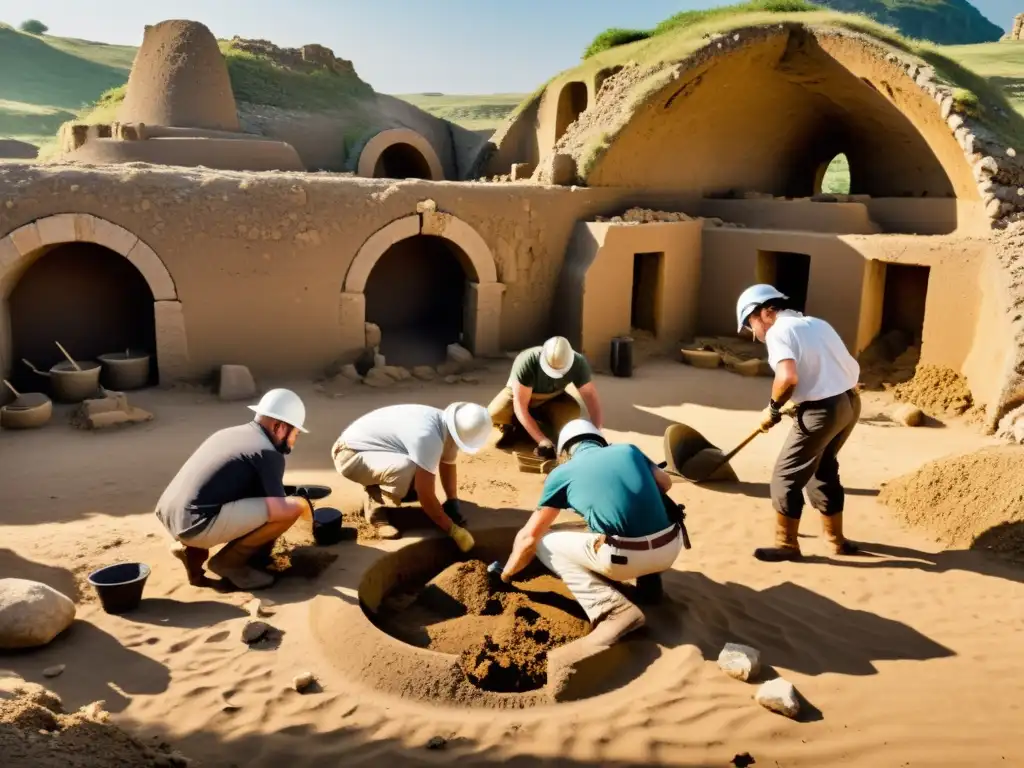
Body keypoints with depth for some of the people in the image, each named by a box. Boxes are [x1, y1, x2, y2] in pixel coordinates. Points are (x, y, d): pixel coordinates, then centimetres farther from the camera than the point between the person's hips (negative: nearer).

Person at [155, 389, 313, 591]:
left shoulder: (229, 432, 20)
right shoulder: (268, 453, -6)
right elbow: (280, 508, -10)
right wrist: (303, 505, 11)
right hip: (195, 523, -9)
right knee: (292, 508, -11)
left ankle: (193, 548, 15)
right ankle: (228, 561, 2)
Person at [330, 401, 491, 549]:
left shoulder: (446, 424, -6)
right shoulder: (427, 437, -34)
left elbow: (448, 465, 11)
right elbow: (426, 497, -29)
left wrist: (453, 503, 1)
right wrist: (453, 530, -19)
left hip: (373, 450, 9)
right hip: (350, 455, -9)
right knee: (407, 468, -33)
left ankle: (377, 493, 17)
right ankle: (376, 506, -10)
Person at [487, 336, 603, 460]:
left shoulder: (578, 363, -28)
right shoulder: (526, 362, -37)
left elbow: (591, 397, -23)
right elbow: (520, 407, -35)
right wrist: (542, 440, -41)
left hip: (552, 398, 2)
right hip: (519, 394, -2)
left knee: (572, 412, -30)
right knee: (494, 414, -32)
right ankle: (513, 425, 0)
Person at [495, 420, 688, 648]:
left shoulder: (562, 472, 9)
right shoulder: (629, 449, 17)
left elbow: (529, 537, 13)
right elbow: (665, 483, 31)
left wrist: (506, 573, 29)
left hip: (624, 558, -6)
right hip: (670, 548, 6)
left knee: (544, 543, 14)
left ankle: (613, 609, -3)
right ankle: (649, 578, 22)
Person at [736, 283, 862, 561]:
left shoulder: (778, 331, -8)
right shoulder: (816, 323, 18)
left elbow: (788, 376, -26)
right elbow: (850, 366, 18)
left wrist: (773, 408, -8)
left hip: (823, 410, -9)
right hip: (850, 402, 9)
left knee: (786, 476, 5)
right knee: (823, 469, 25)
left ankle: (786, 544, 15)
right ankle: (836, 539, 34)